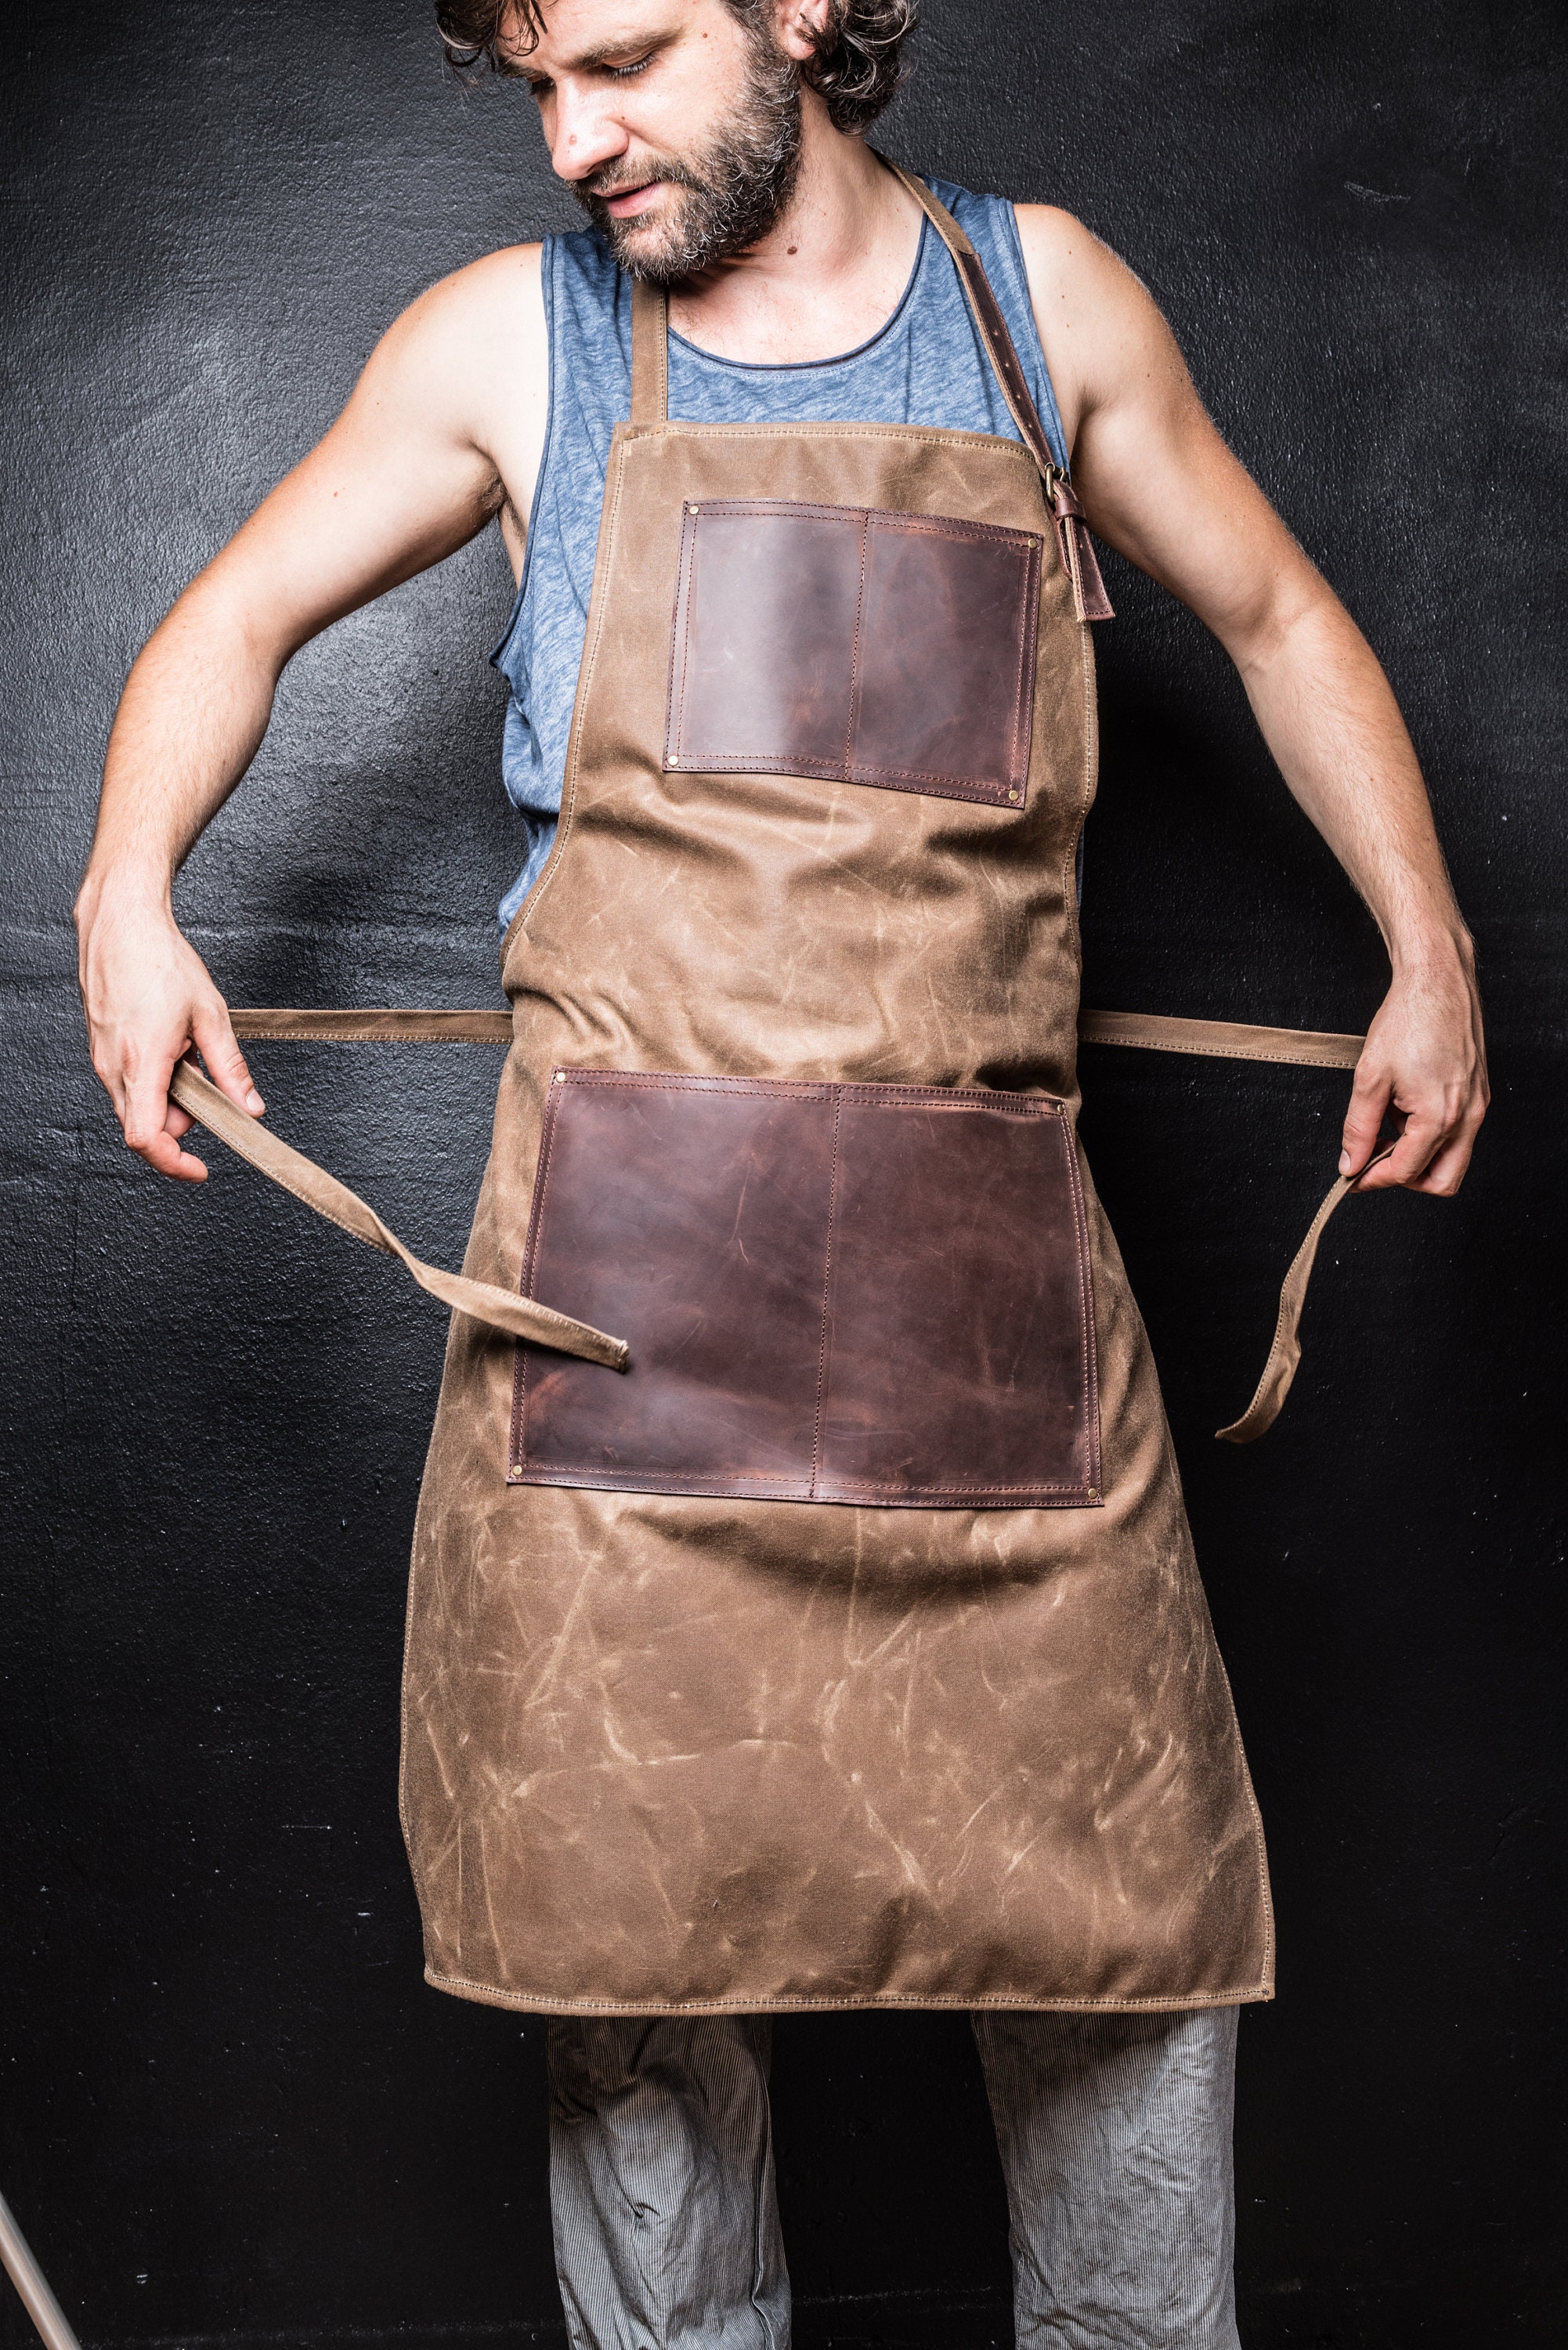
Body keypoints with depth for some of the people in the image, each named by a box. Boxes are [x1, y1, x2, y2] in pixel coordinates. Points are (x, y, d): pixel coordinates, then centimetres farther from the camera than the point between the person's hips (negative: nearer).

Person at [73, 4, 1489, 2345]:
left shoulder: (1048, 300, 11)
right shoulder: (510, 343, 9)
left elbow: (1280, 617, 21)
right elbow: (241, 613, 17)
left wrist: (1429, 960, 14)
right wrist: (127, 891, -1)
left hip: (985, 1250, 1)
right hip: (627, 1245, -1)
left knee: (1123, 1878, 5)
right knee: (639, 1883, 4)